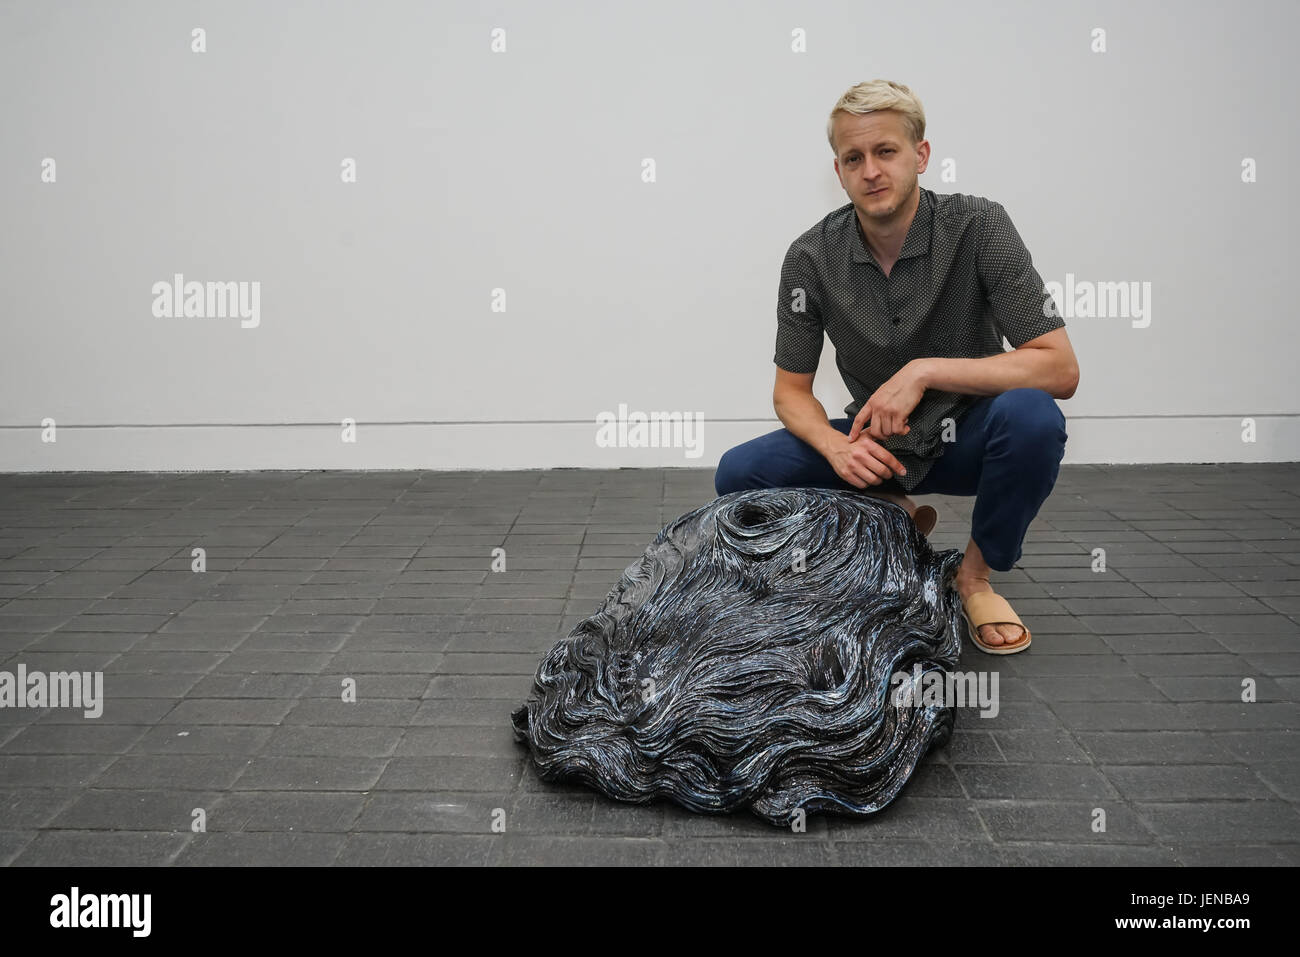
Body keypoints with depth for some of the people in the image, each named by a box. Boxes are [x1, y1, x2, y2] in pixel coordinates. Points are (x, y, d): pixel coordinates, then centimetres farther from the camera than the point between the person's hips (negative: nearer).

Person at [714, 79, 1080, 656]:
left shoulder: (977, 227, -19)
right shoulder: (812, 257, -12)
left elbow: (1060, 369, -25)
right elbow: (791, 389, -3)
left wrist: (925, 371, -32)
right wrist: (836, 447, -25)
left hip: (967, 436, -2)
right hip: (875, 443, 3)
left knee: (1031, 415, -37)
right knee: (740, 474, -19)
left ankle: (976, 574, -8)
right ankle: (891, 516, 8)